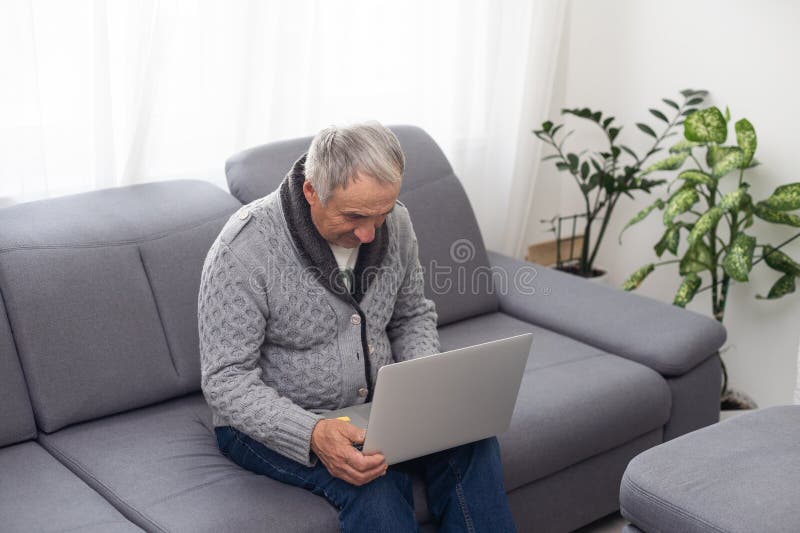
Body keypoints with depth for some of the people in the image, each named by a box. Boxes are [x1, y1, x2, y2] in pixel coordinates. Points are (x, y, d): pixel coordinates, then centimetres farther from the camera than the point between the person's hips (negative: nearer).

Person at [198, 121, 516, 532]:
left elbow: (413, 316, 10)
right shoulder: (244, 250, -24)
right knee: (374, 480, -33)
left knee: (471, 443, -21)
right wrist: (311, 435, -38)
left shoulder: (393, 223, -6)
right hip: (271, 422, -5)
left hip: (373, 404, 5)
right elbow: (226, 381, -23)